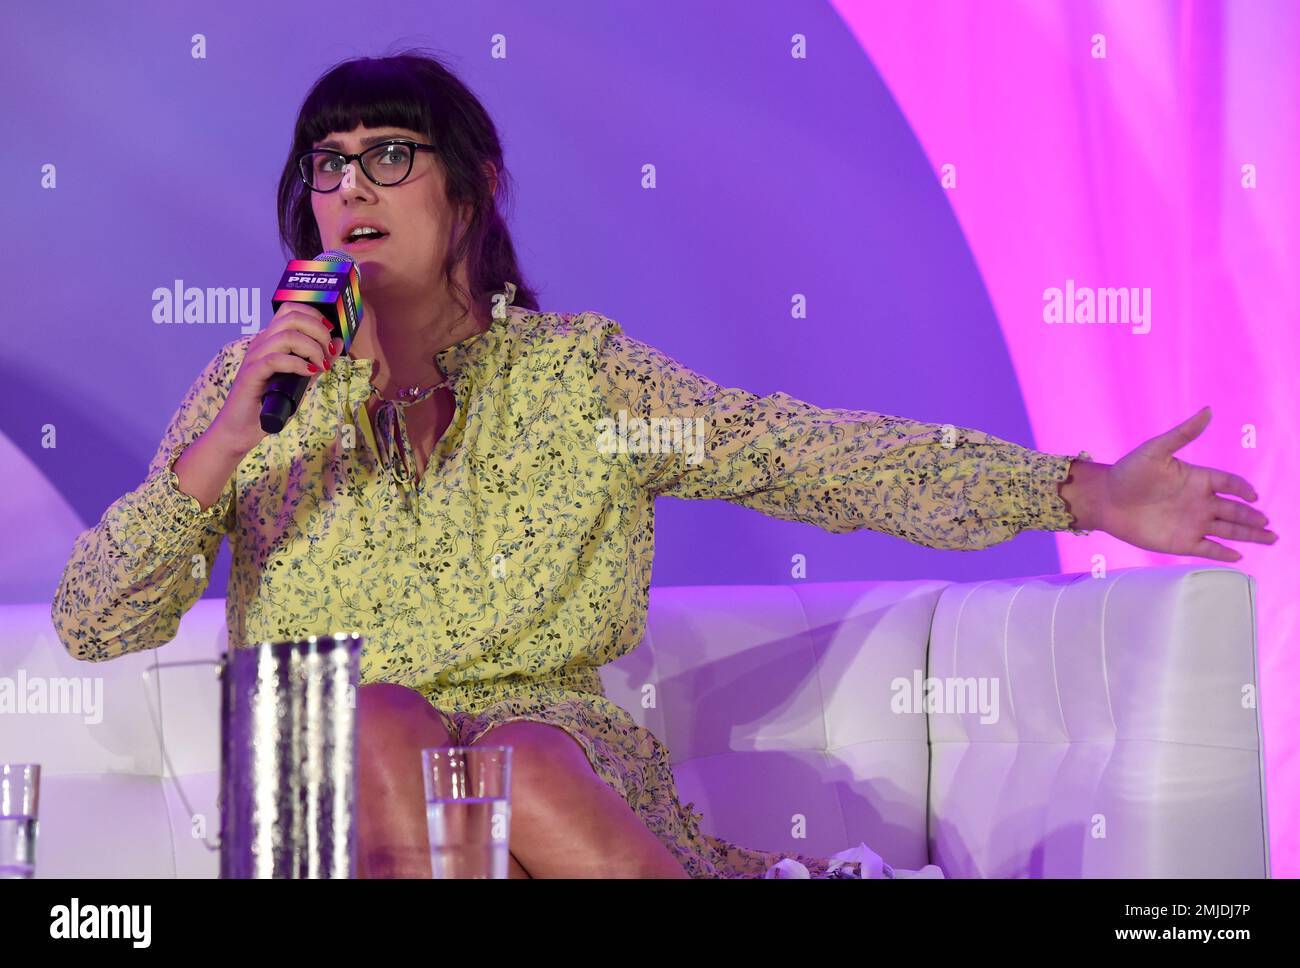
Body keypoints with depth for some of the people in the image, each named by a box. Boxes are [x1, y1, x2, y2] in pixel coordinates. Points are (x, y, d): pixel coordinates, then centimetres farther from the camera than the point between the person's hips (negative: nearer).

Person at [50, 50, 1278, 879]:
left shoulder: (579, 373, 10)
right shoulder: (251, 386, 11)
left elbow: (811, 454, 2)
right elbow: (92, 625, 3)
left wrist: (1084, 492, -7)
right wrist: (222, 449, -13)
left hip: (562, 770, 0)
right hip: (327, 785, 1)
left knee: (521, 763, -35)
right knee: (379, 718, -33)